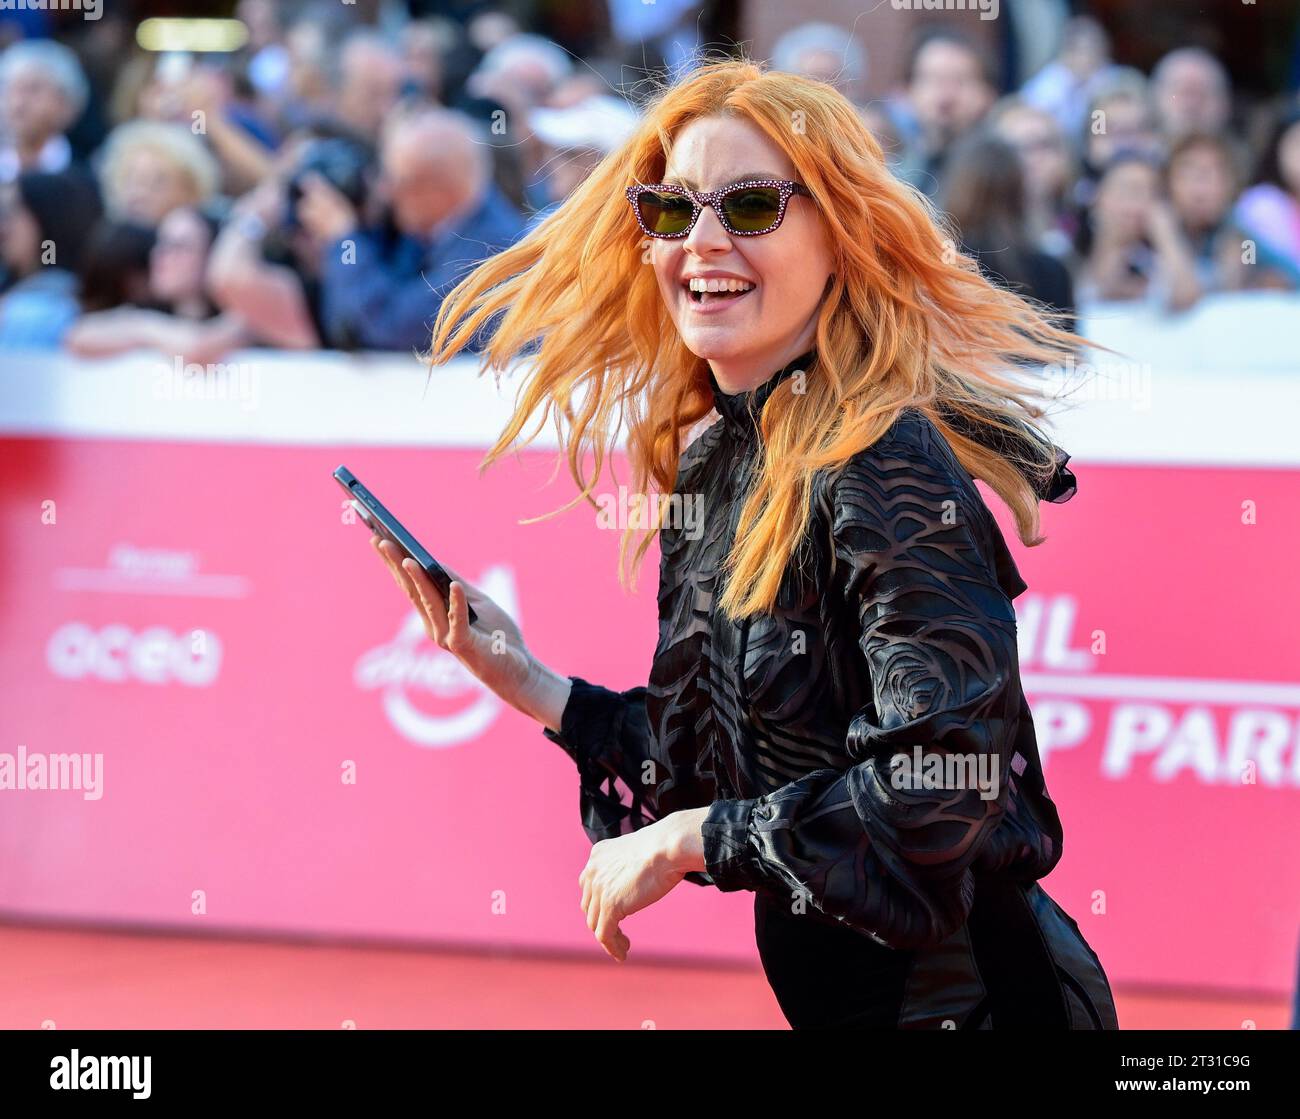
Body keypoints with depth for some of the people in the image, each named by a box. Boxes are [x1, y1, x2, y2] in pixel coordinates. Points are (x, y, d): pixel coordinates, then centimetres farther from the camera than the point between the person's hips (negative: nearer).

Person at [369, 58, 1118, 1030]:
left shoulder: (883, 466, -19)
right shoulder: (710, 461, 6)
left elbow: (947, 781, -27)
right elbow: (725, 762, 10)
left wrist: (684, 841, -18)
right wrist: (527, 684, 5)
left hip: (958, 994, -8)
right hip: (820, 985, 8)